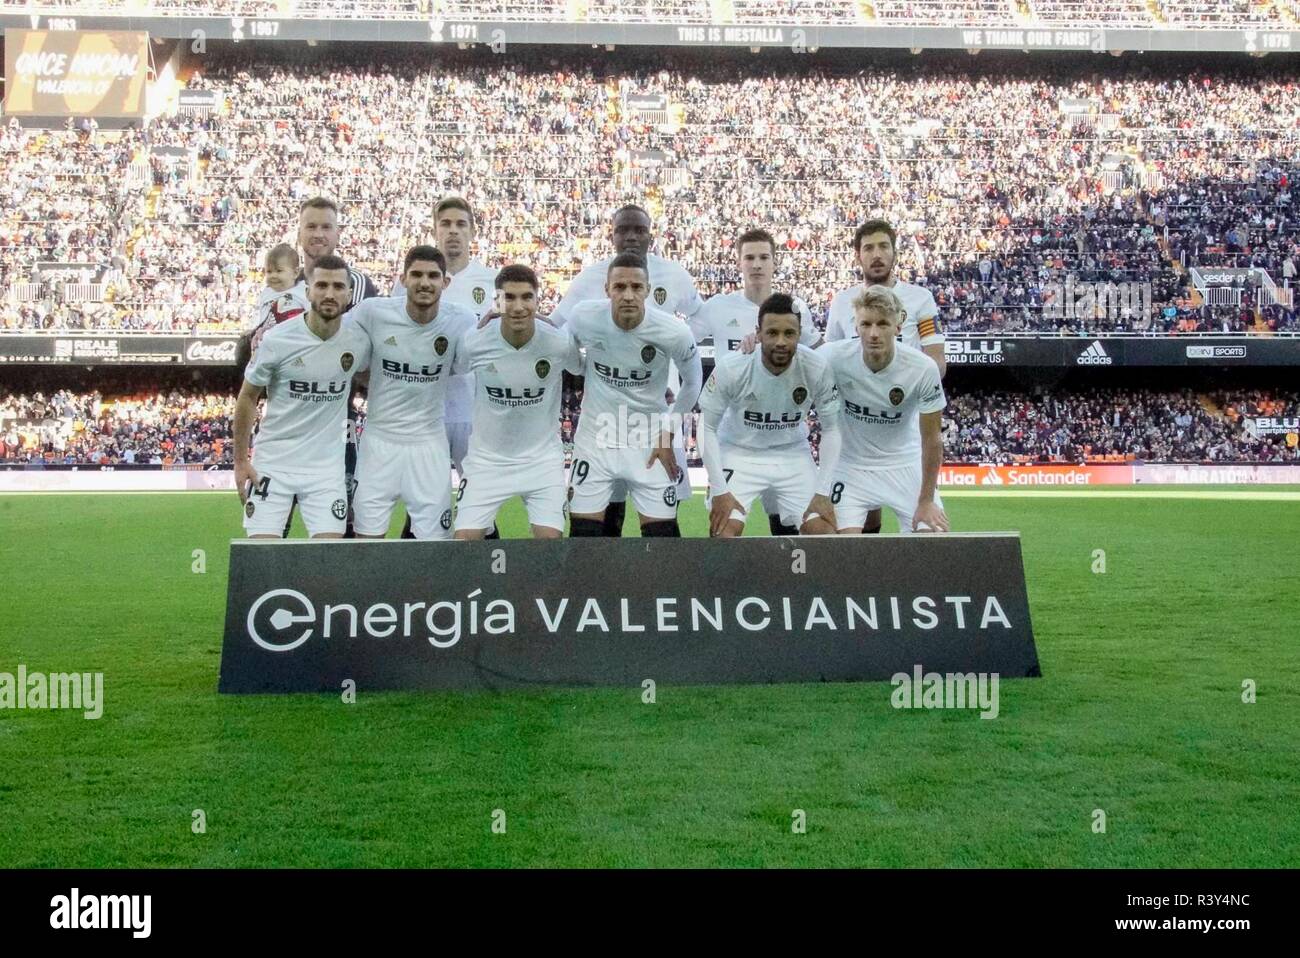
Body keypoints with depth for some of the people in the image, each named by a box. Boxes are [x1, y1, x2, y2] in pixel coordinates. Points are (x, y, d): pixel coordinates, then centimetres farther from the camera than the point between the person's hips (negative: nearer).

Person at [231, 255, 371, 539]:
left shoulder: (358, 341, -5)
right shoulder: (277, 340, -12)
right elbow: (248, 398, 0)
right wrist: (240, 461, 0)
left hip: (327, 465, 2)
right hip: (273, 463, -2)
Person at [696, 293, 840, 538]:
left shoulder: (817, 369, -19)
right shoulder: (730, 367, -24)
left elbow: (831, 429, -6)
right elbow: (707, 427, -12)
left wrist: (823, 492, -10)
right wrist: (719, 491, -17)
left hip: (792, 454, 2)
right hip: (739, 453, -2)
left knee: (824, 531, -8)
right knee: (724, 530, -18)